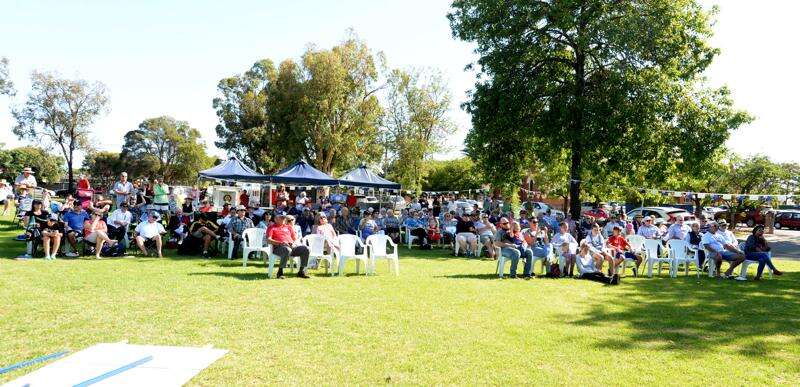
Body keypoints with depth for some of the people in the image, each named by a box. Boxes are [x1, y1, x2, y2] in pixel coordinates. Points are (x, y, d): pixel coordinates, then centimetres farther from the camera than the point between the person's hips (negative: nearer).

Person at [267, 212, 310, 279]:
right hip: (279, 247, -5)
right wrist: (280, 243, -14)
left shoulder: (289, 227, 31)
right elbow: (268, 240, 1)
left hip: (292, 246, 5)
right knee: (287, 250, -41)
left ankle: (301, 271, -14)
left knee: (305, 249, -22)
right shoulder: (271, 228, 16)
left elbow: (295, 238, 26)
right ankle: (280, 272, -28)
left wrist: (294, 243, 0)